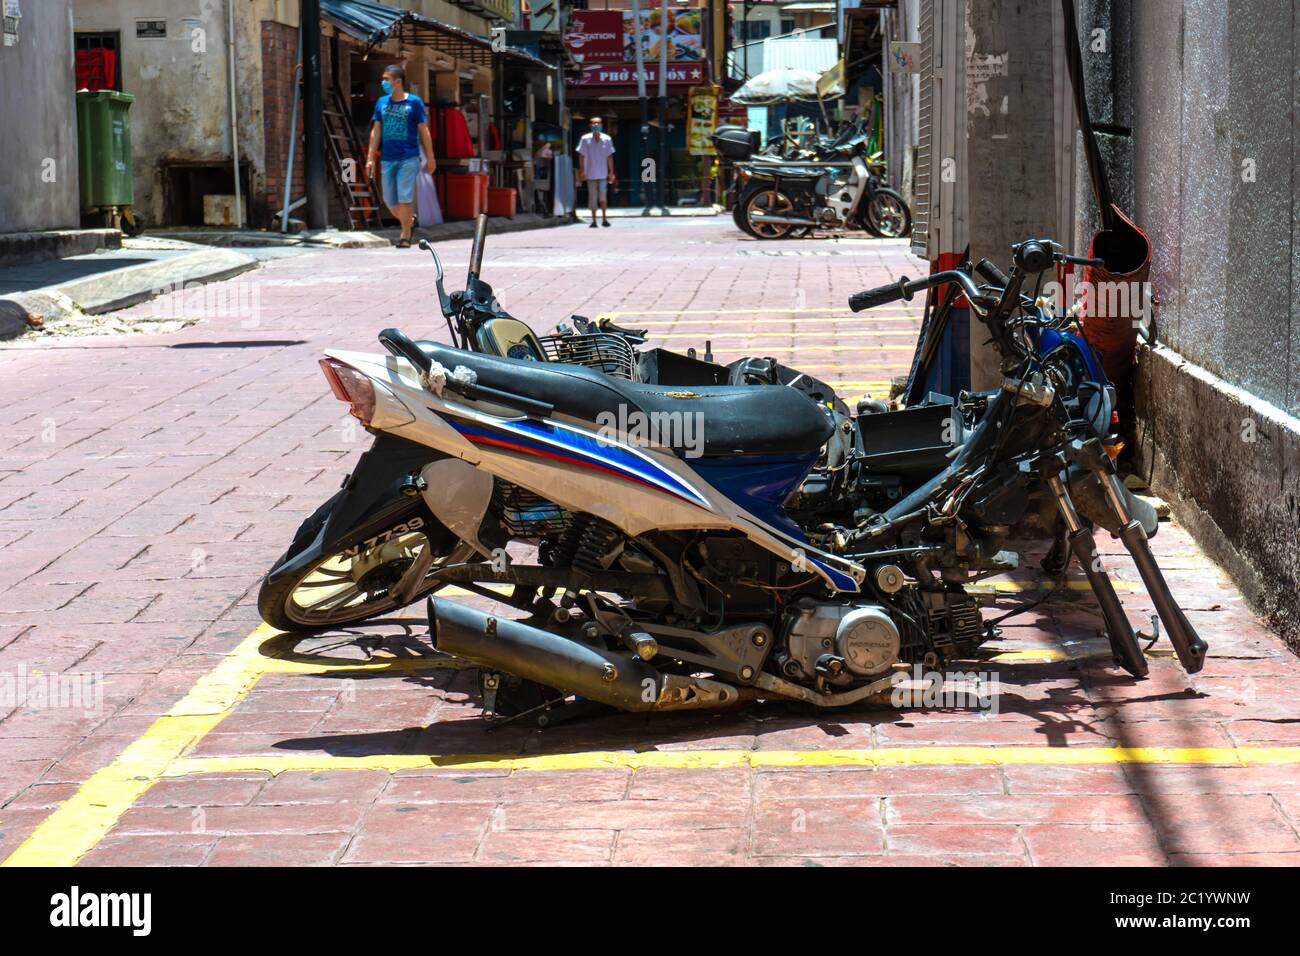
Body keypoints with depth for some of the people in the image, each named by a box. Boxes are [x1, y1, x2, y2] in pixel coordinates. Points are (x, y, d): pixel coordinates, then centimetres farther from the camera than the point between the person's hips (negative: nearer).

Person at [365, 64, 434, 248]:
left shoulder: (414, 102, -2)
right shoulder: (381, 103, 8)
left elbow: (424, 132, 1)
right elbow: (376, 132, 11)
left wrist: (430, 158, 1)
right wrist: (370, 158, 7)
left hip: (408, 159, -4)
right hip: (388, 159, 4)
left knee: (404, 197, -8)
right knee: (390, 200, 6)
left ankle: (405, 237, 2)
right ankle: (409, 220, 33)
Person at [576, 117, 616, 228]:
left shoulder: (607, 140, 1)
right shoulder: (585, 139, -2)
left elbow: (609, 157, 6)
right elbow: (582, 157, 2)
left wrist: (611, 173, 5)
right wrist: (581, 172, -1)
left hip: (603, 174, 0)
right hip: (590, 174, 0)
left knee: (603, 196, -7)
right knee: (592, 198, 3)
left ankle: (604, 219, 5)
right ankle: (594, 221, 10)